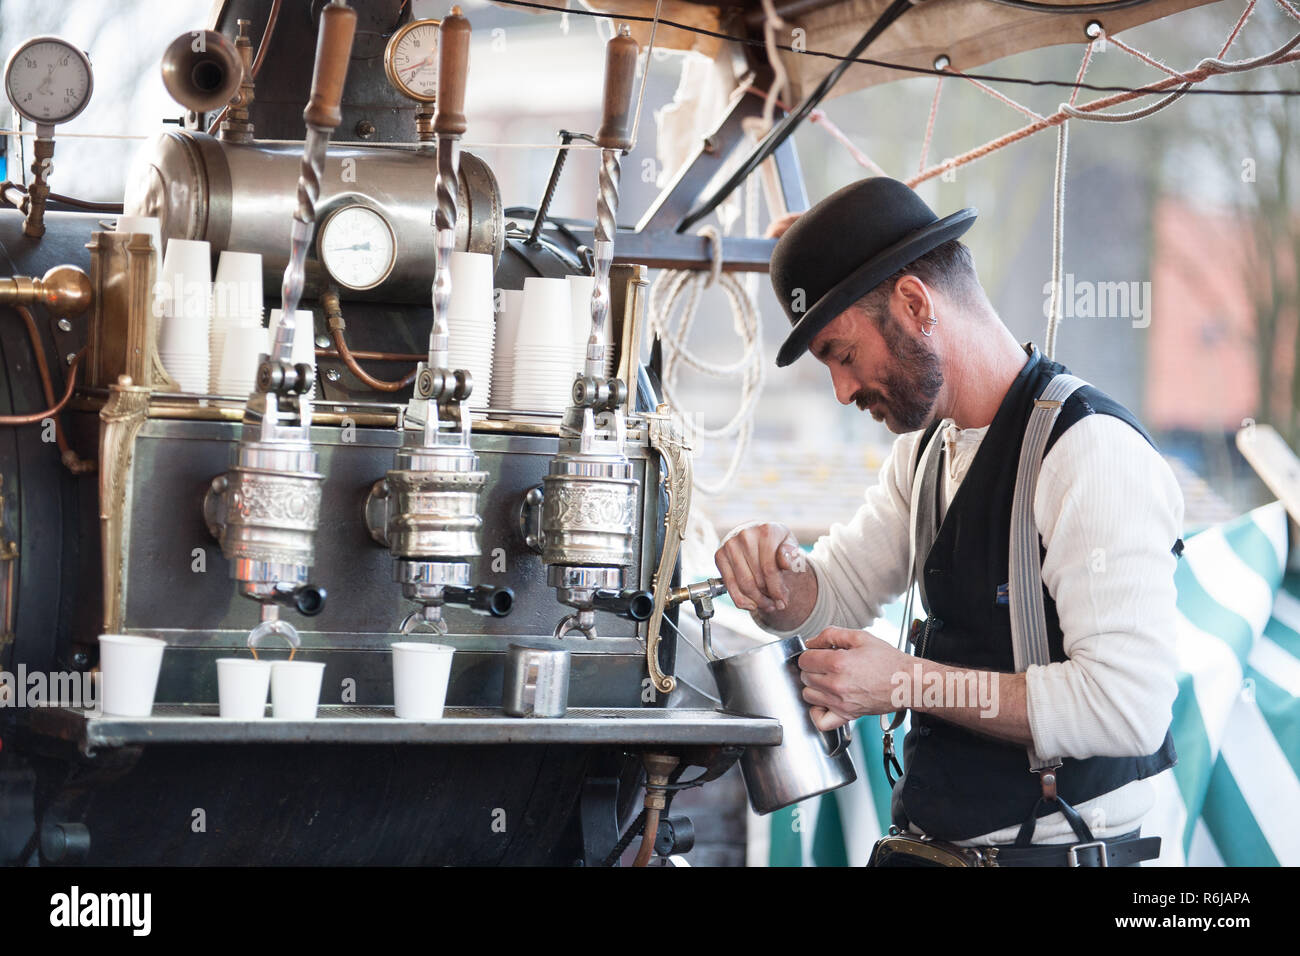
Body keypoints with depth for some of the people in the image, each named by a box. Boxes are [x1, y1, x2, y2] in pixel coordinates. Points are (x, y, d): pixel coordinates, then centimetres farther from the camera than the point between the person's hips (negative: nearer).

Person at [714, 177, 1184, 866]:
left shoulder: (1094, 452, -17)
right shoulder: (926, 449, 12)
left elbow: (1127, 705, -24)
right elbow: (834, 595, 23)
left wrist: (908, 681, -20)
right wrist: (773, 576, -1)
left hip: (1052, 848, -8)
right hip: (932, 845, 8)